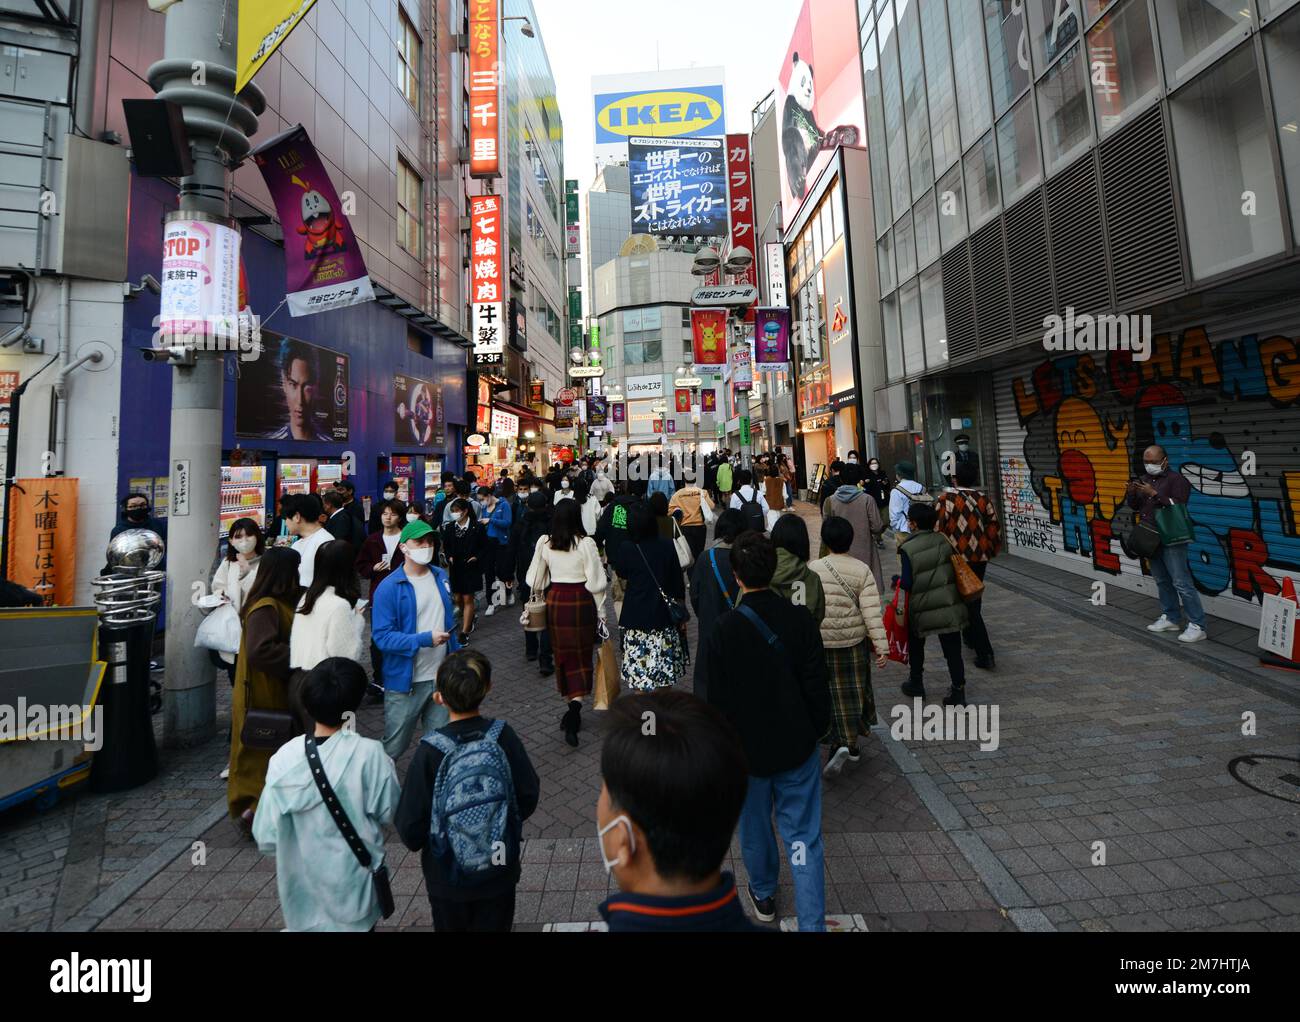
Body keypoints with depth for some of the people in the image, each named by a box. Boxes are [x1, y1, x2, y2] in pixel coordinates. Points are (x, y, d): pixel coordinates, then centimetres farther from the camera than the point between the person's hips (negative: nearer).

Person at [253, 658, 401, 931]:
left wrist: (301, 839, 12)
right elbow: (388, 812, -11)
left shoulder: (284, 757, -14)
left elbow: (266, 839, -6)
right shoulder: (368, 753, -23)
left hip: (301, 886, 3)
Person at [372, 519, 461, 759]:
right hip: (405, 681, -5)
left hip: (442, 676, 5)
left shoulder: (441, 576, 5)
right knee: (393, 747, 10)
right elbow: (382, 636, -18)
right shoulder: (388, 588, -14)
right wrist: (424, 639, -25)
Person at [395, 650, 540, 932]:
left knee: (451, 926, 26)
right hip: (500, 873, 1)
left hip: (448, 879, -1)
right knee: (495, 926, 23)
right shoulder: (503, 736, -19)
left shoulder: (430, 751, -24)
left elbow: (410, 829, -18)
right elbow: (529, 796, -10)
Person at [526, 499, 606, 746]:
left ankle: (569, 707, 26)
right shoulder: (585, 543, -13)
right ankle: (575, 706, -12)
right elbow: (595, 581, -11)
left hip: (555, 600, 3)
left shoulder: (544, 542, -2)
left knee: (562, 654, 15)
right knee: (581, 655, 6)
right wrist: (600, 610, -2)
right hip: (580, 601, -3)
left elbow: (536, 579, 6)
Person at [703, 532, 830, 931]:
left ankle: (764, 895, 46)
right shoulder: (801, 620, -14)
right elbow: (817, 686, -6)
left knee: (755, 825, 23)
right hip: (798, 746, 1)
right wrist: (817, 730, 11)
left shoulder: (722, 631, -21)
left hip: (746, 748, 0)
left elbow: (717, 700, -12)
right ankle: (813, 922, 13)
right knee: (804, 836, 11)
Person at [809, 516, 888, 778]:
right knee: (852, 692, 14)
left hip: (821, 643, 0)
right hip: (854, 642, 1)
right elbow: (872, 612, -13)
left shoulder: (813, 568, -7)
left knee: (830, 694, 12)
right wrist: (882, 646, -10)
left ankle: (841, 744, 4)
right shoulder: (862, 570, -8)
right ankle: (849, 743, 22)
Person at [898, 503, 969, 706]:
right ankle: (958, 691, 11)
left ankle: (916, 684, 31)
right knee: (952, 649, 9)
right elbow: (955, 568, 7)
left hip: (921, 608, -3)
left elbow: (907, 583, -16)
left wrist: (897, 581, 3)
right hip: (950, 606, 3)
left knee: (916, 646, 20)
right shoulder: (943, 540, -3)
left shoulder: (908, 549, -17)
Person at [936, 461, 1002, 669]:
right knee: (974, 599, 23)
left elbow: (937, 529, -13)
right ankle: (970, 636, 39)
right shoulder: (984, 499, 2)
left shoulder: (945, 499, -11)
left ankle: (985, 653, -6)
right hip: (980, 557, 5)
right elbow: (994, 529, 5)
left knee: (967, 604, -2)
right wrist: (992, 551, 20)